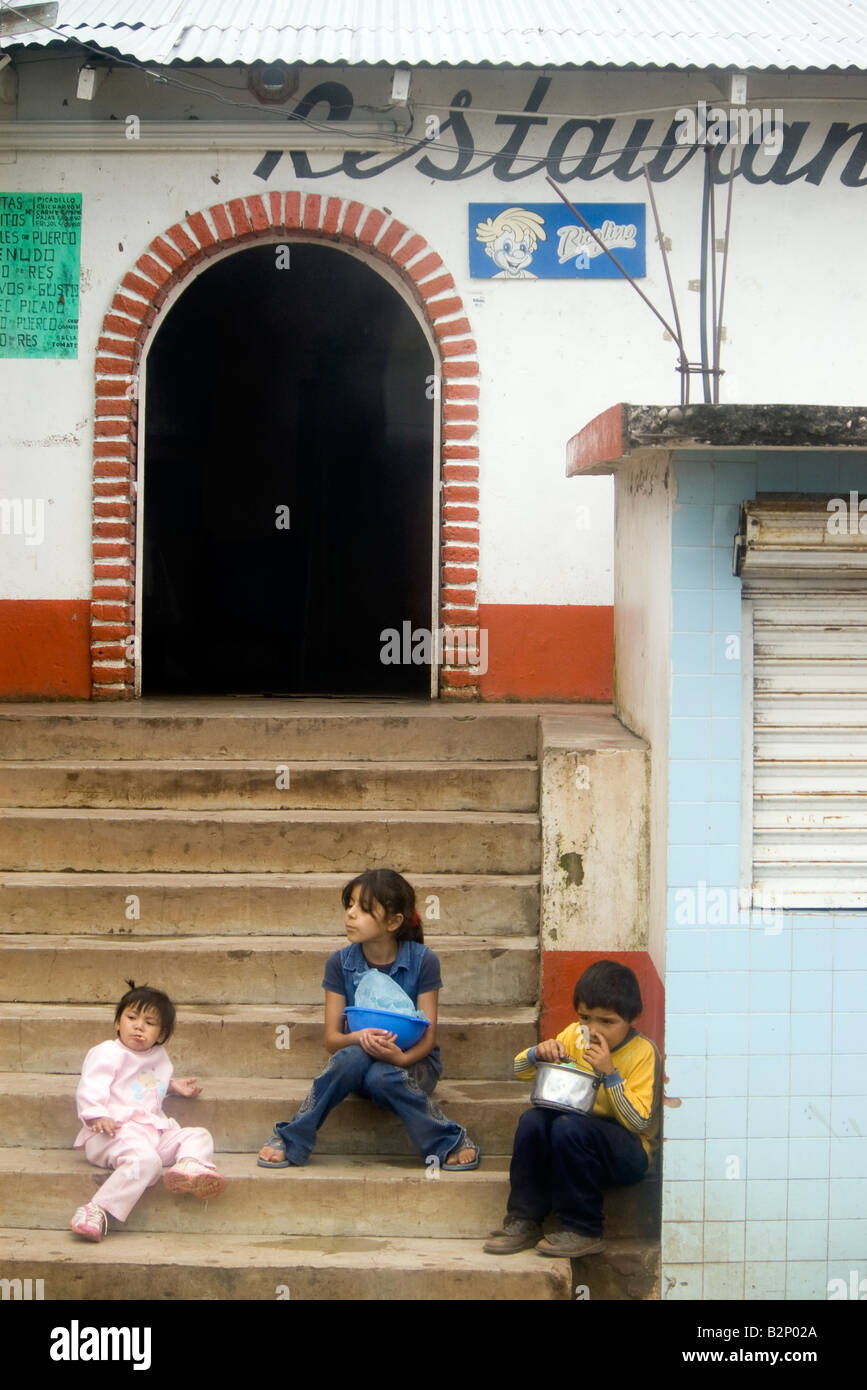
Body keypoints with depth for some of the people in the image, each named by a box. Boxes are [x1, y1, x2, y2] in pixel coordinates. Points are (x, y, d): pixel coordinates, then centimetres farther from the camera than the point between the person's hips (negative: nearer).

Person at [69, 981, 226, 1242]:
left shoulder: (159, 1057, 25)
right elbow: (90, 1087, -11)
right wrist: (96, 1116, -28)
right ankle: (97, 1211, -38)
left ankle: (188, 1163, -39)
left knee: (198, 1136, -5)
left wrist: (174, 1086, 30)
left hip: (154, 1132, 8)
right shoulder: (107, 1053, 1)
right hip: (116, 1130, -8)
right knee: (144, 1160, -36)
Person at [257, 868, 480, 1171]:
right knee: (353, 1056, -34)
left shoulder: (422, 961, -11)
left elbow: (428, 1036, -11)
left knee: (381, 1077, -36)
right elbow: (331, 1038, -6)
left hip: (411, 1059, -2)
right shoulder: (340, 963, -5)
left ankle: (451, 1143, -18)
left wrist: (401, 1057, -33)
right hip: (360, 1056, 2)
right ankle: (291, 1141, -22)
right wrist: (358, 1037, -29)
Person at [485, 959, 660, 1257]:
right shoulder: (574, 1036, 3)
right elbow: (519, 1070, 9)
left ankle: (582, 1231, -19)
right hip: (576, 1143, 6)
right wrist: (539, 1053, -13)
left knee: (569, 1126, -32)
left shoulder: (643, 1053, -12)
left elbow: (641, 1122, -19)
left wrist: (610, 1073, -25)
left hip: (628, 1152, -6)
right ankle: (524, 1221, -12)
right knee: (533, 1119, -22)